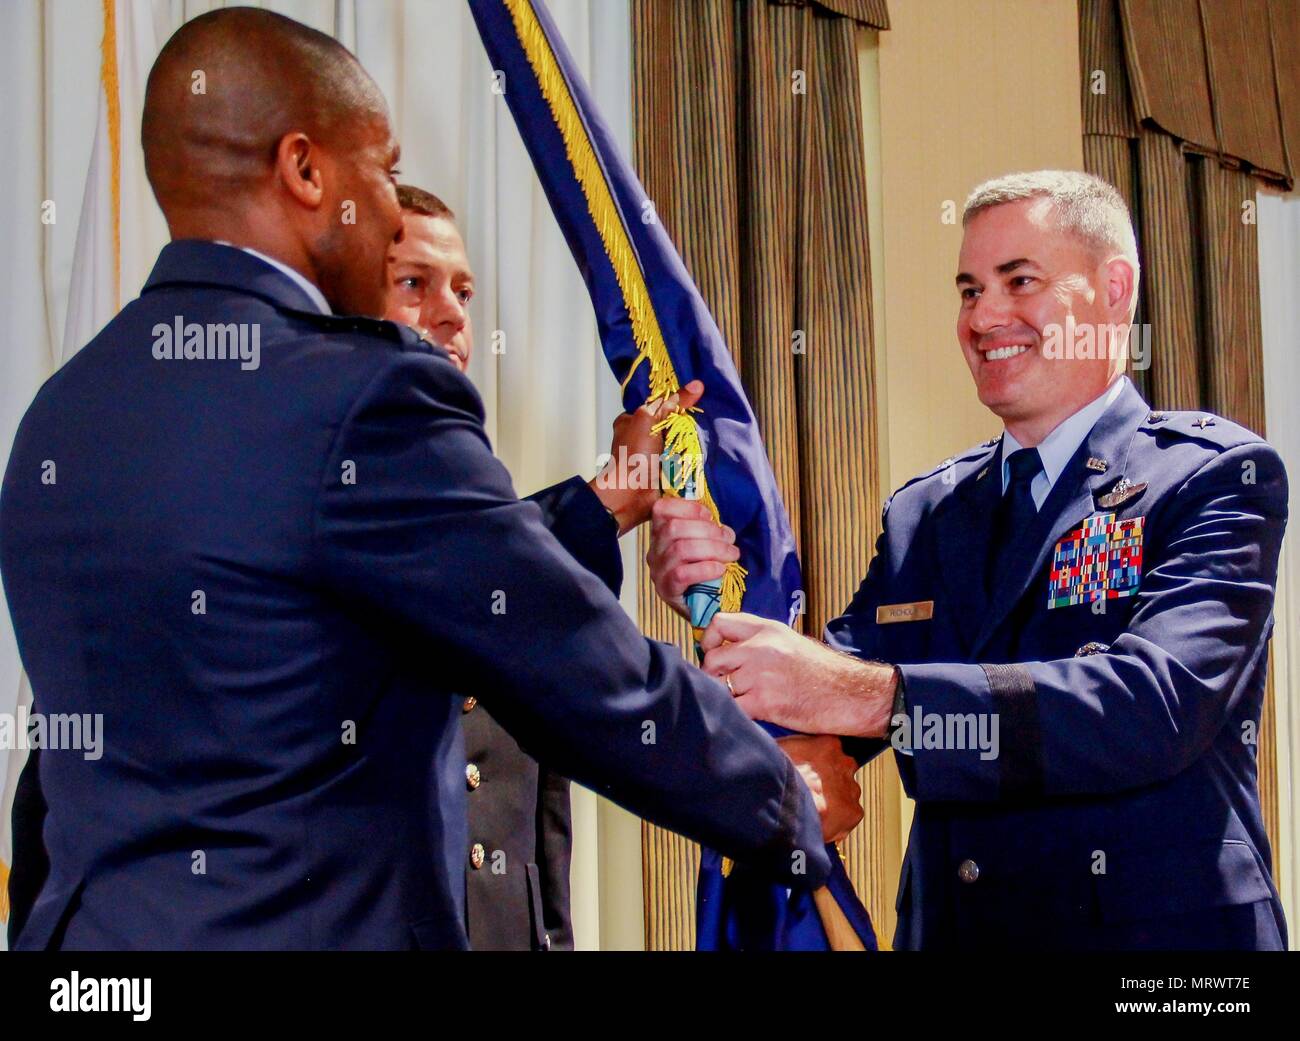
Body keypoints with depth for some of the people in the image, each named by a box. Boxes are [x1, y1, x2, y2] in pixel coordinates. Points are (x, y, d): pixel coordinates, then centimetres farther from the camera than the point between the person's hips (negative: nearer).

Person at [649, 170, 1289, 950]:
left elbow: (1158, 704, -24)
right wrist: (724, 606, -17)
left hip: (1160, 928, -4)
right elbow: (812, 723, 2)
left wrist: (874, 695, -33)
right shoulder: (922, 513, 7)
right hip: (948, 927, 4)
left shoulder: (1218, 474, -8)